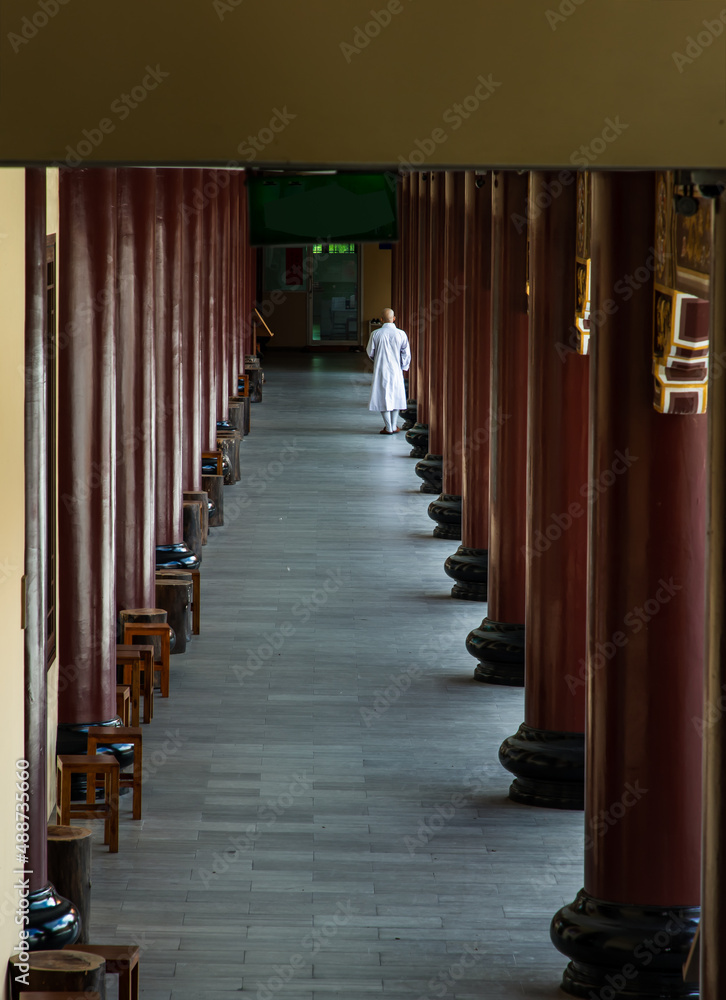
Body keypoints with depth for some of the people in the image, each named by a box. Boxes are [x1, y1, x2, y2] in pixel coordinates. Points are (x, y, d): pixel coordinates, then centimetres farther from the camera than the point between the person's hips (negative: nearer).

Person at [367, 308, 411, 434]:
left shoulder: (376, 334, -10)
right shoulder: (401, 334, -8)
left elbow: (370, 353, 0)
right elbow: (406, 354, -2)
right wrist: (404, 367, 12)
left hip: (381, 369, -1)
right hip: (396, 370, 1)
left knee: (383, 397, 6)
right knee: (395, 397, 15)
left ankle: (388, 427, 5)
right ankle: (394, 426, 17)